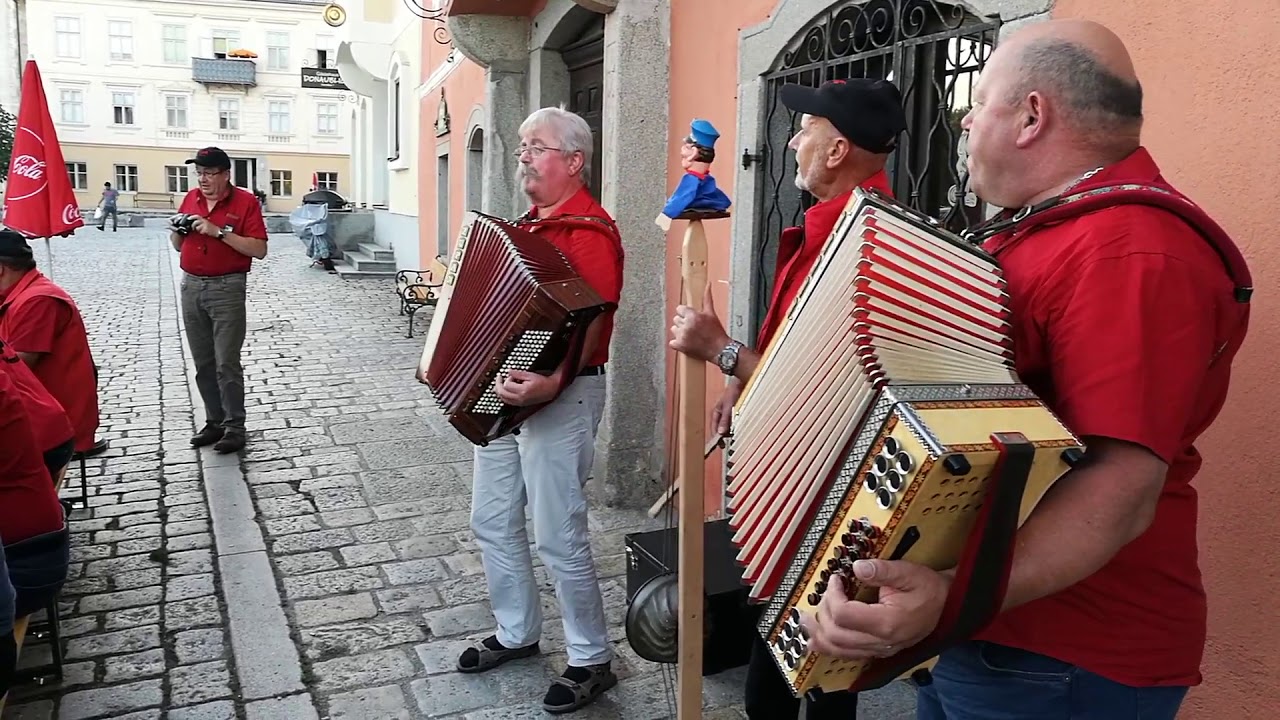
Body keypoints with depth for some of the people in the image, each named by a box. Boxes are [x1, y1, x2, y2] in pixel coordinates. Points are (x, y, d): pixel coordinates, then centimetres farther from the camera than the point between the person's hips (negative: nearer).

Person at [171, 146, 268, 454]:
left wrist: (219, 232, -20)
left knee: (227, 364, -5)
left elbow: (259, 250, -14)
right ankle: (214, 421, 19)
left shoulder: (245, 201, -6)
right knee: (203, 363, 10)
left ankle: (234, 426, 4)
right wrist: (178, 230, -3)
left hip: (227, 289, -6)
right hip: (191, 287, 6)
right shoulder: (191, 198, 11)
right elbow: (178, 245, 19)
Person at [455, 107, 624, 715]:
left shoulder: (588, 230, -15)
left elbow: (593, 320, -27)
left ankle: (591, 660, 16)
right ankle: (516, 632, 34)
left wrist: (554, 380, -40)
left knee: (558, 536, -2)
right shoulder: (526, 224, 14)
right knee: (492, 521, 16)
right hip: (500, 388, 10)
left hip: (558, 394, -9)